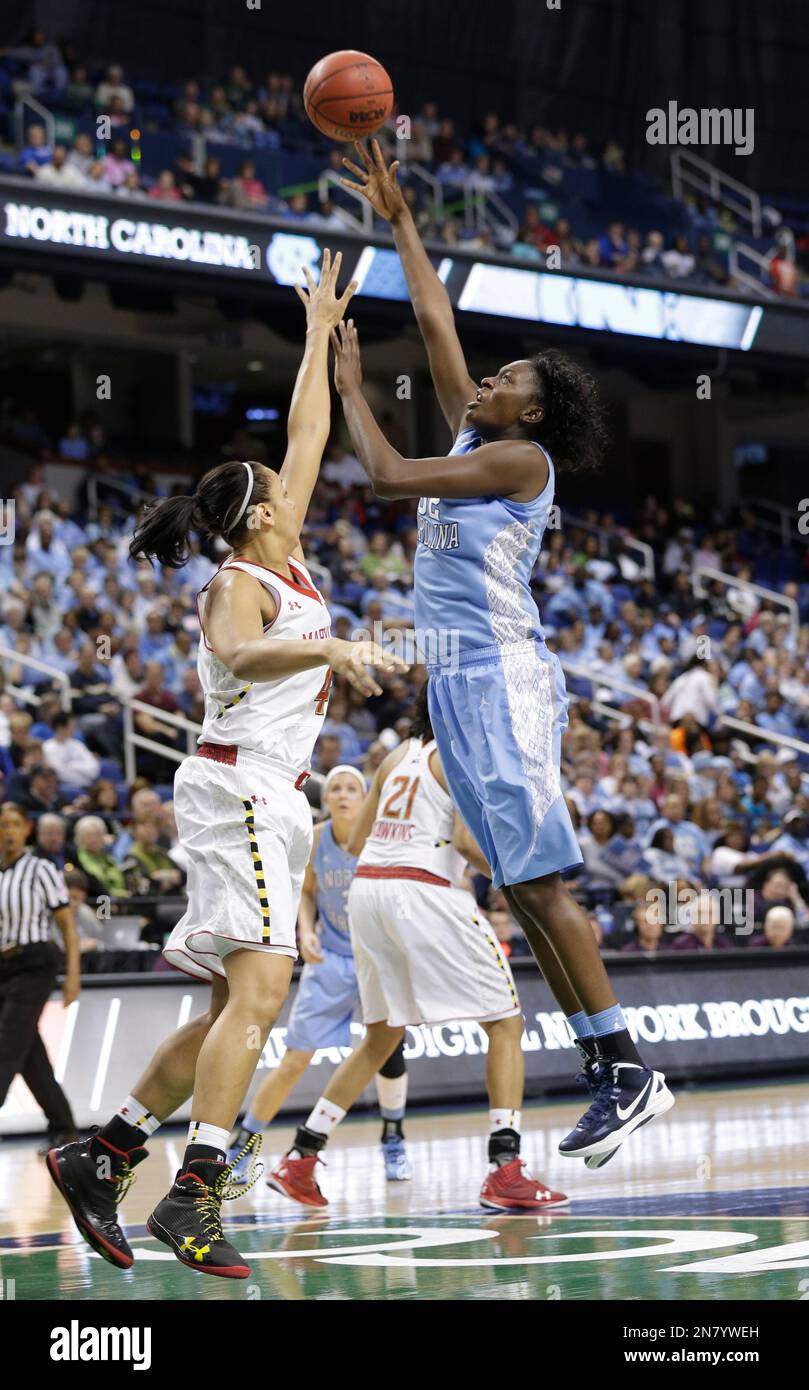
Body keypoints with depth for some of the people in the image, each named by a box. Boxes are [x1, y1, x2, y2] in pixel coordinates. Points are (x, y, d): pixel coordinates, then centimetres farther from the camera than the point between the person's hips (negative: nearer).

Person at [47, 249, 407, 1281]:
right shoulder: (239, 584, -6)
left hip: (270, 800, 9)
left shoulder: (282, 562, 17)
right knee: (256, 994, -20)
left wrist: (320, 332, 30)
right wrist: (328, 647, -43)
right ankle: (195, 1196, -27)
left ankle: (101, 1157, 11)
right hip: (240, 787, -9)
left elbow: (308, 436, 25)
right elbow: (239, 655, -29)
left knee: (235, 1008, 7)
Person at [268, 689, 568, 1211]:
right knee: (505, 1022, 1)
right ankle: (505, 1170, -12)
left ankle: (299, 1160, 19)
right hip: (425, 891, -7)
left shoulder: (399, 755, 18)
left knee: (382, 1035, 22)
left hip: (367, 889, 7)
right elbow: (466, 839, -15)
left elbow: (357, 840, 19)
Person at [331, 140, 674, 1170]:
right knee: (520, 889, 5)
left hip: (503, 678, -9)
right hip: (458, 681, 9)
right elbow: (435, 321, 21)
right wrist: (396, 220, 21)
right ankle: (607, 1074, 5)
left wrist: (348, 386, -2)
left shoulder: (521, 457, -7)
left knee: (539, 880, -13)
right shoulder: (473, 439, 16)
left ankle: (629, 1070, -12)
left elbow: (388, 476, -14)